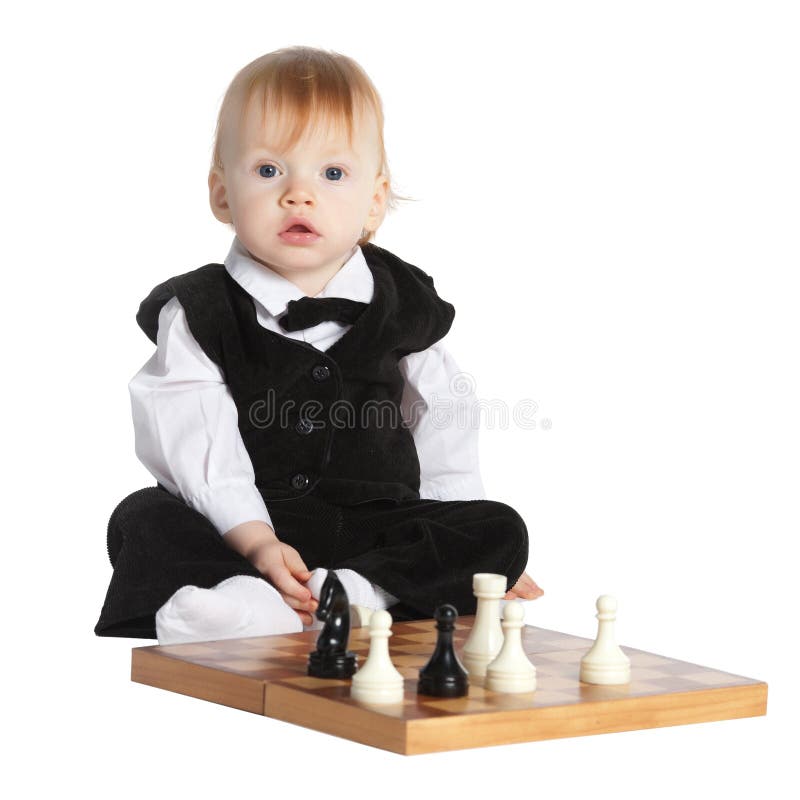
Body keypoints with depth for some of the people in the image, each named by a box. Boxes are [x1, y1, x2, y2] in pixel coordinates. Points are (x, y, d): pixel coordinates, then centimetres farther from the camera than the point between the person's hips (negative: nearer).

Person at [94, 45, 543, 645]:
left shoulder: (405, 303, 7)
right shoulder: (199, 311, -2)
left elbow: (444, 434, 11)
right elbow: (198, 445, -13)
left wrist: (473, 553, 3)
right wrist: (254, 542, -27)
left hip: (378, 523, 2)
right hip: (238, 531, -2)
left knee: (500, 530, -18)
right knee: (144, 519, -25)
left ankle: (350, 594, -36)